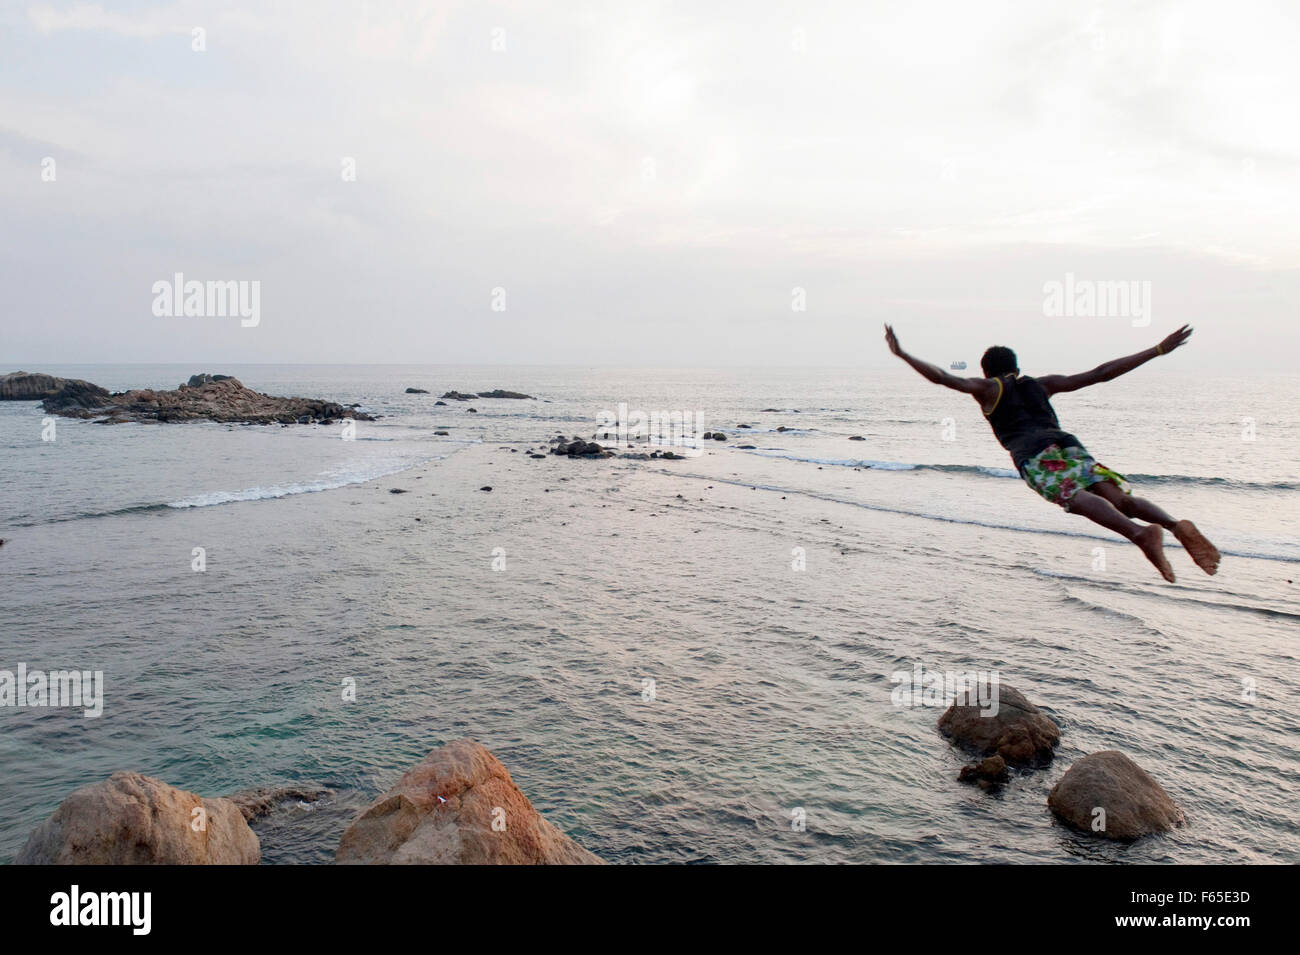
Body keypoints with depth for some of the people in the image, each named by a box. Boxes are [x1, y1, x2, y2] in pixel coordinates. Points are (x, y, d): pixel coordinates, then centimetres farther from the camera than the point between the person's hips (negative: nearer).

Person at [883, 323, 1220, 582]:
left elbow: (942, 377, 13)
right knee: (1120, 497, -13)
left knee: (1076, 496, -28)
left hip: (1034, 454, -4)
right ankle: (1176, 525, -42)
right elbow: (1101, 373, 31)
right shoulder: (1042, 384, 34)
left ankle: (1141, 533, -55)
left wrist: (901, 354, 20)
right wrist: (1159, 350, 36)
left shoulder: (987, 389, 26)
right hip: (1068, 444, 4)